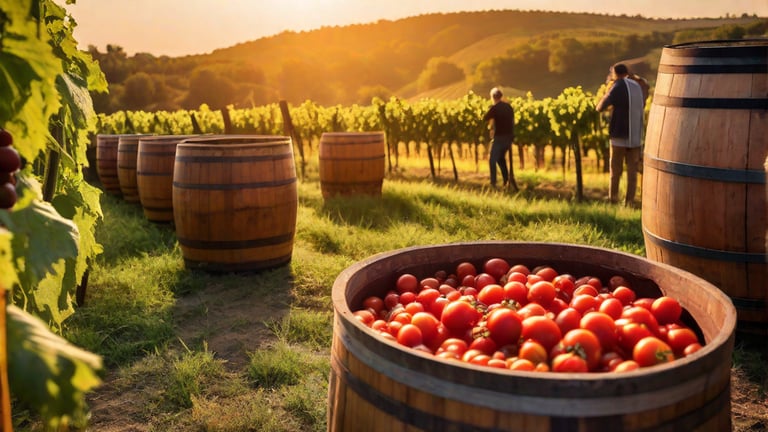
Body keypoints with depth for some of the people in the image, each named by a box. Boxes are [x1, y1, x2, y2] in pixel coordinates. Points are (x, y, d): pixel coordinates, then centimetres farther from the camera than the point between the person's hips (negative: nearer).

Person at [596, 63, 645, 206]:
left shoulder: (618, 86, -7)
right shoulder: (637, 86, 11)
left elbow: (600, 107, -11)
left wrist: (607, 94, 5)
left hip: (620, 135, -4)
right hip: (635, 135, 4)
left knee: (616, 169, 6)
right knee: (632, 169, 5)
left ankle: (613, 198, 10)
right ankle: (629, 201, 2)